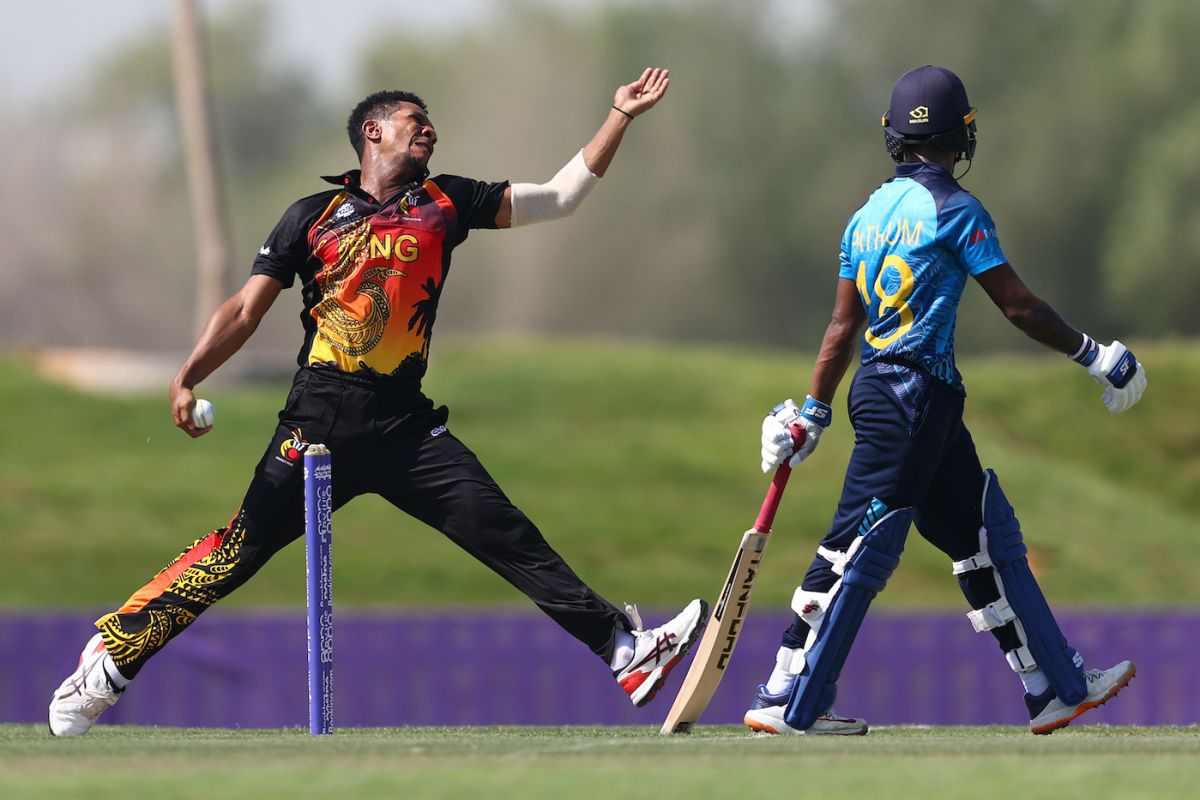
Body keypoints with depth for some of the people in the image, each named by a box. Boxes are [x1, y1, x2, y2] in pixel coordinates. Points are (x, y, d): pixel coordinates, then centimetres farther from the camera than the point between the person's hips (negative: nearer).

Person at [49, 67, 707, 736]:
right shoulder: (313, 216, 8)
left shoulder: (445, 203, 15)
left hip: (406, 425, 2)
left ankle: (626, 652, -8)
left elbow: (562, 197, 17)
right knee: (241, 548, -9)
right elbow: (247, 310, 7)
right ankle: (109, 663, -1)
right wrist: (188, 379, -6)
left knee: (509, 538, -8)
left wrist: (622, 117, 12)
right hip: (320, 422, -2)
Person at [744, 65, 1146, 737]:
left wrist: (813, 413, 19)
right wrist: (1093, 354, 1)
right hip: (913, 397, -9)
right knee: (864, 542, -9)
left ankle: (1056, 687, 18)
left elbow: (844, 325, 15)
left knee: (989, 536, 14)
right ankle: (789, 703, -10)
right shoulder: (955, 209, -10)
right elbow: (1018, 304, -9)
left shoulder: (869, 214, 13)